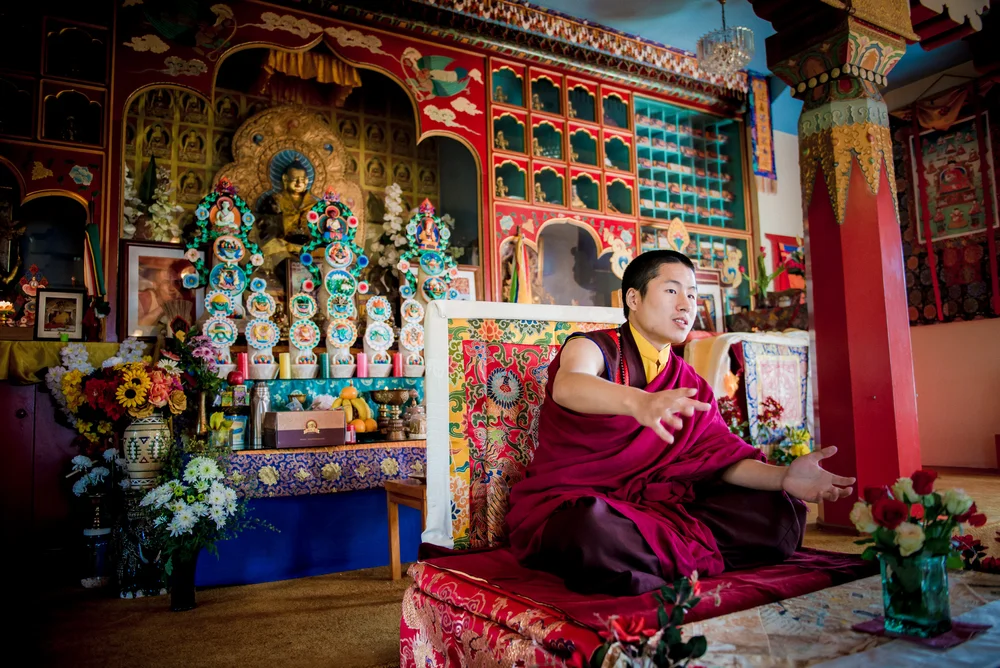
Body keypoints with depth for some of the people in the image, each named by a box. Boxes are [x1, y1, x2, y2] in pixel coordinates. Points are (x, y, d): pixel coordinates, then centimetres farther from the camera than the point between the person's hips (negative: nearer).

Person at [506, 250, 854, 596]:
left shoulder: (691, 386, 12)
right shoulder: (593, 347, -7)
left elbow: (722, 457, 4)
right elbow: (566, 386, -31)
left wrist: (783, 477, -16)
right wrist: (637, 402, -51)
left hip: (654, 505, 6)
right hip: (573, 502, -5)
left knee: (780, 514, -4)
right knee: (594, 529, -41)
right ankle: (691, 555, -13)